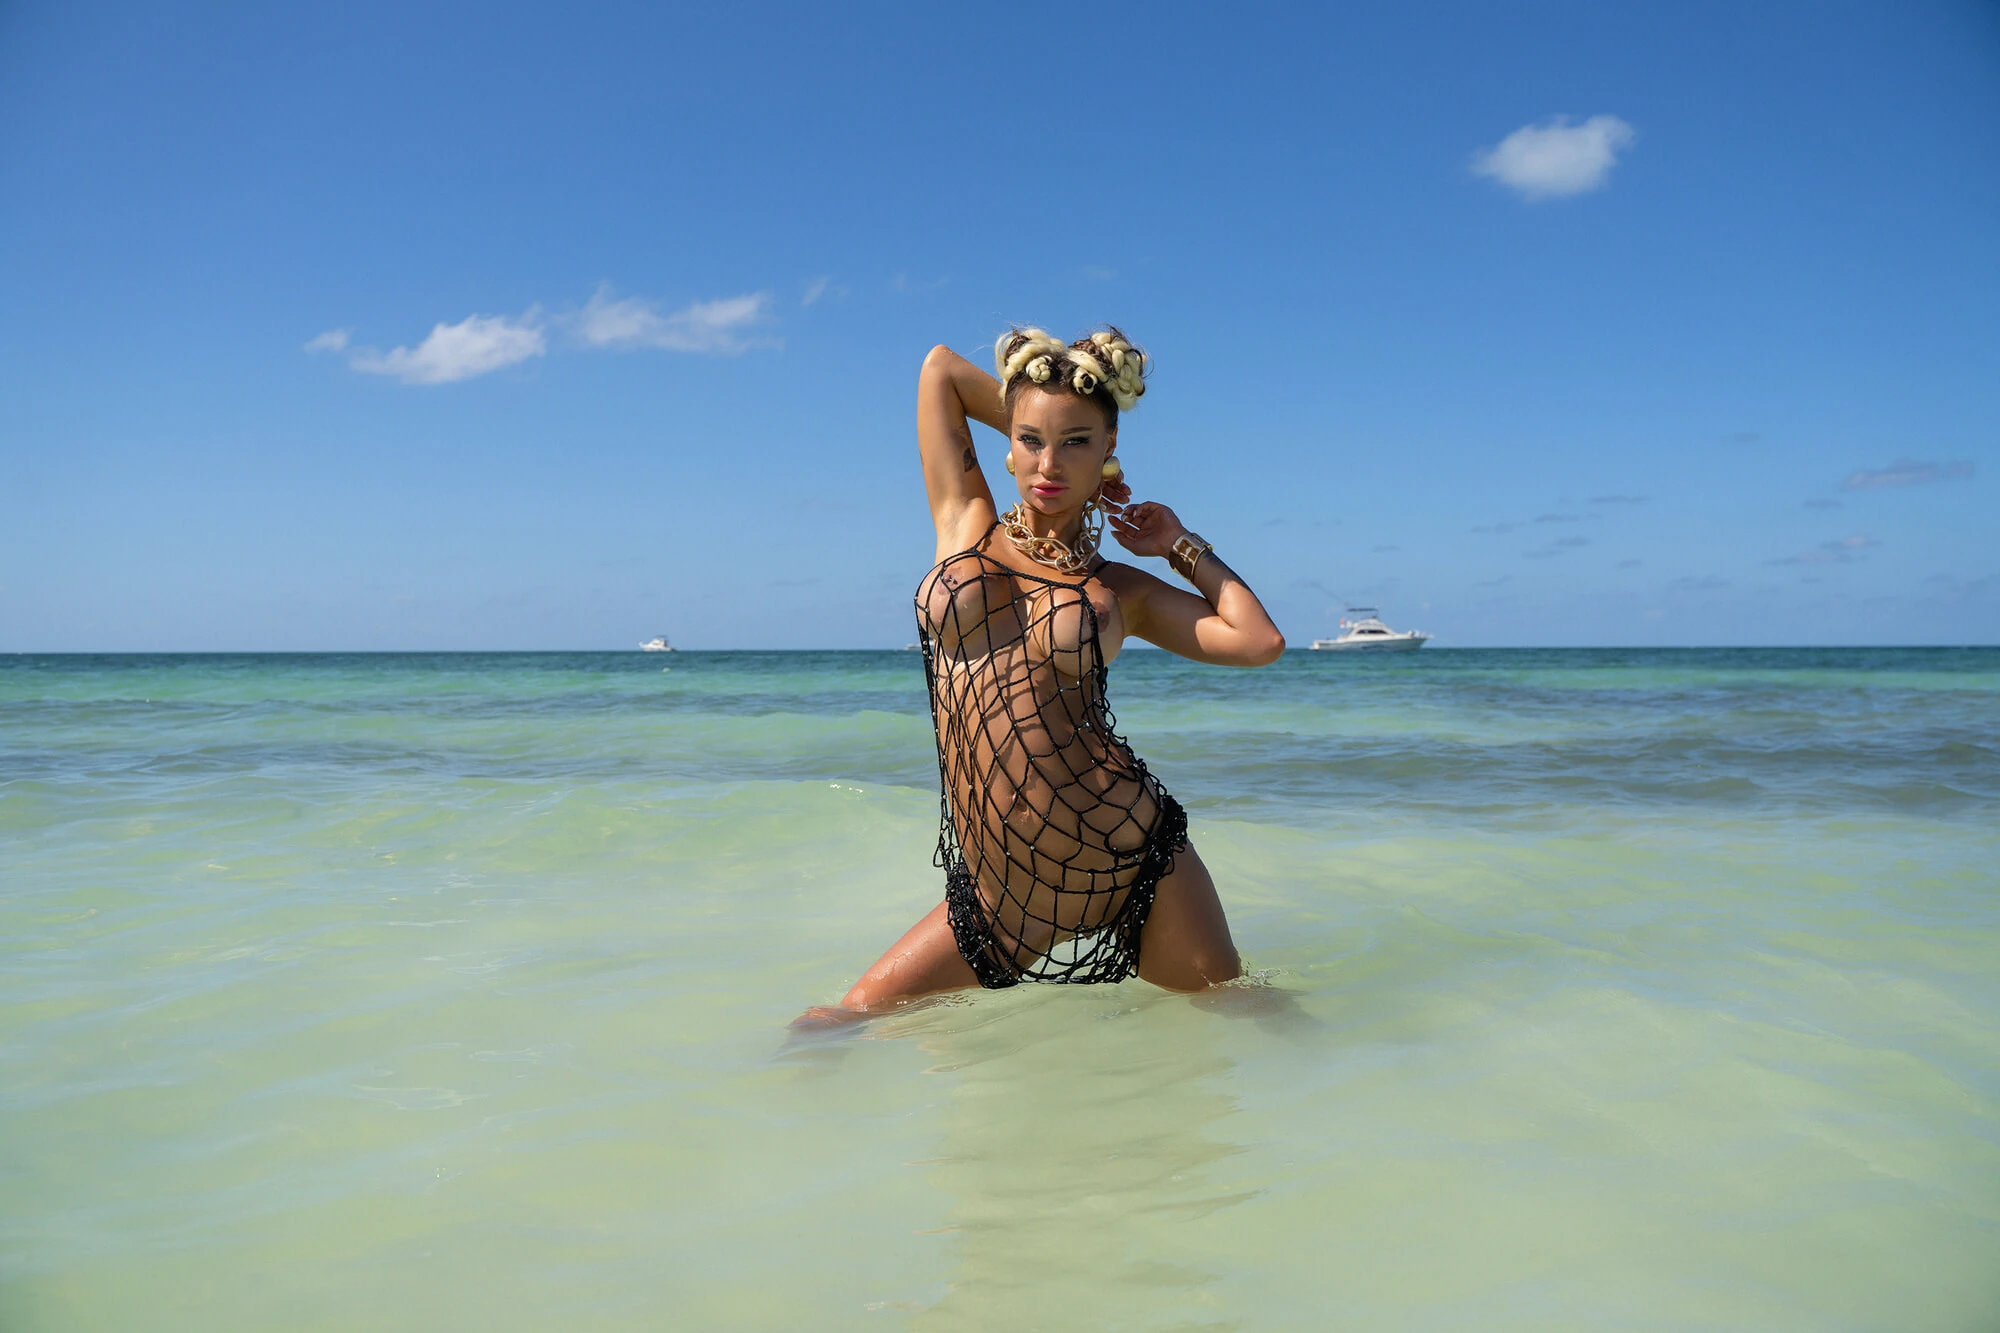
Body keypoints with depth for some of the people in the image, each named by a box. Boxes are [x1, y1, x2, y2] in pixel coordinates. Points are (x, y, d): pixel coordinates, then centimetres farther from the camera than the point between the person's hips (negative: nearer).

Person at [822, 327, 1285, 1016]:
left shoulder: (1122, 589, 8)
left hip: (1138, 867, 0)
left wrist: (1181, 542, 6)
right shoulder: (966, 526, 8)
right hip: (994, 893, 1)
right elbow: (941, 366, 14)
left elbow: (1259, 641, -5)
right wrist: (1039, 433, 19)